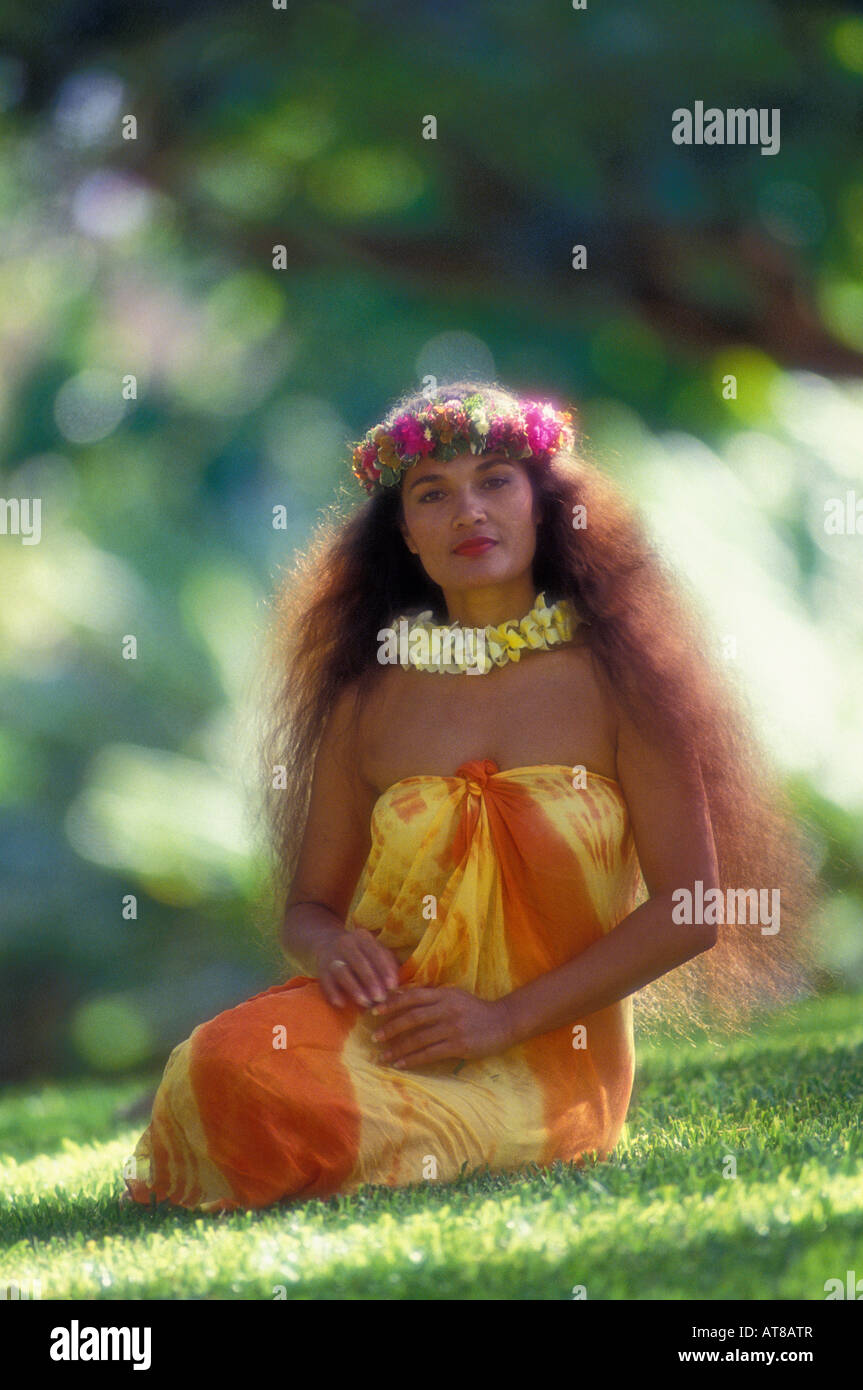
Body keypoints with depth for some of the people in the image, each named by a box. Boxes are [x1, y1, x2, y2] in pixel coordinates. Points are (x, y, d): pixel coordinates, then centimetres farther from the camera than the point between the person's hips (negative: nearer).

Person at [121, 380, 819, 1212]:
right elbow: (307, 905, 14)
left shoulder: (615, 676, 0)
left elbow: (690, 911, -5)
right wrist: (332, 946, -12)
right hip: (388, 1016, 3)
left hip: (545, 1062, -3)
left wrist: (504, 1018, -13)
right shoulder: (370, 698, 9)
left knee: (316, 1122, -32)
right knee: (225, 1065, -30)